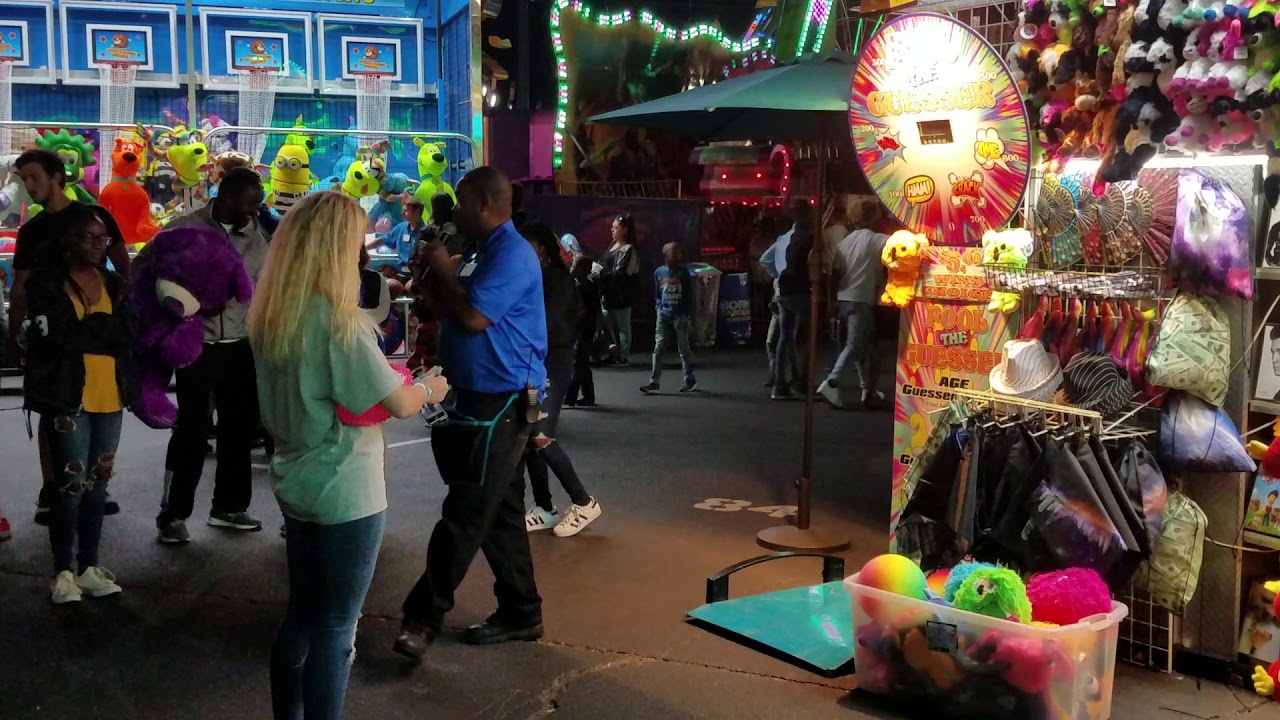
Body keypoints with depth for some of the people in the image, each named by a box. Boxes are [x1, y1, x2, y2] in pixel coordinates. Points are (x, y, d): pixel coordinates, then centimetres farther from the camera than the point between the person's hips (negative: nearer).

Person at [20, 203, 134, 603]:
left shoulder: (113, 283, 12)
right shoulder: (45, 283, -4)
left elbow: (126, 337, 1)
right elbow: (57, 337, -16)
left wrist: (83, 331, -12)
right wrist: (104, 330, -7)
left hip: (109, 398, 5)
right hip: (66, 397, -5)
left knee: (98, 483, 11)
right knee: (71, 484, -4)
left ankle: (89, 566, 20)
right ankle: (63, 571, 8)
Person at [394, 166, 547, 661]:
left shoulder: (512, 254, -16)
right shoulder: (483, 253, 15)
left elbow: (473, 318, -25)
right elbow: (445, 311, 20)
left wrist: (443, 270, -11)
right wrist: (430, 272, 4)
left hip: (501, 405, -10)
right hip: (480, 401, 10)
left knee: (465, 515, -6)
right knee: (499, 512, 14)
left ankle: (423, 617, -2)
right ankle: (520, 612, 23)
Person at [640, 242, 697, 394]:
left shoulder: (684, 273, -2)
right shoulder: (659, 272, 4)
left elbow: (689, 296, 0)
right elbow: (657, 295, 12)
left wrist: (689, 316, -4)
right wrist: (660, 310, 1)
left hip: (680, 316, -2)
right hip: (663, 316, 2)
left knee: (684, 349, 5)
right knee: (658, 348, -2)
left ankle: (690, 380, 14)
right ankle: (655, 382, -2)